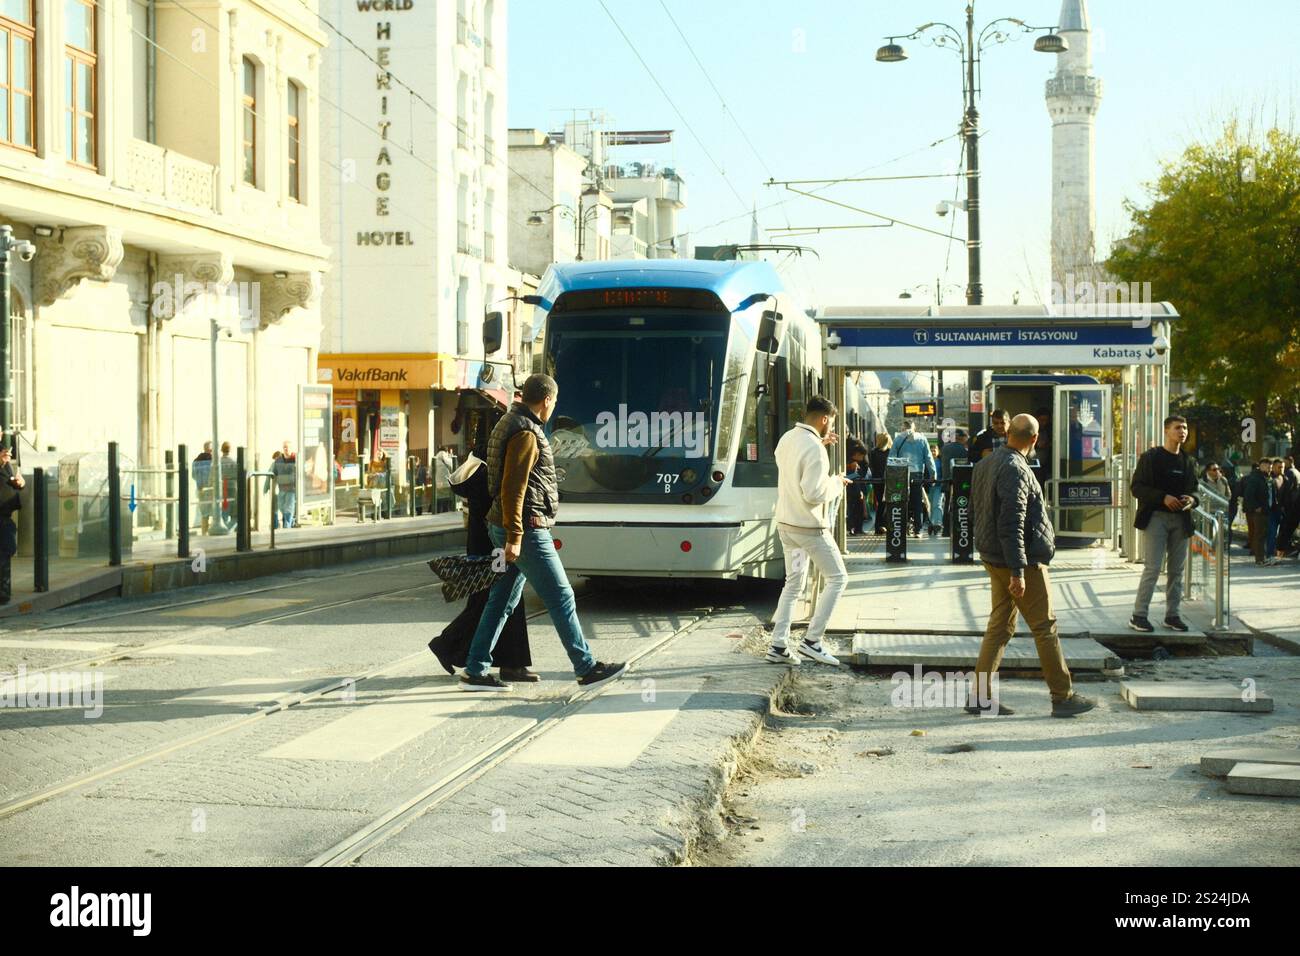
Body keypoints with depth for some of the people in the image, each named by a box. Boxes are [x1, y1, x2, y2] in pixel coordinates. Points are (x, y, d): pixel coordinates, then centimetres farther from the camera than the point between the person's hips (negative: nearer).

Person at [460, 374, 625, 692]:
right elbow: (512, 489, -22)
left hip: (512, 528, 10)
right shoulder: (526, 434, -17)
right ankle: (586, 668, 4)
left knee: (502, 600, 12)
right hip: (528, 530, -10)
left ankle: (475, 671, 13)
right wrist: (514, 537, -24)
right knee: (561, 598, -3)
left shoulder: (511, 423, 15)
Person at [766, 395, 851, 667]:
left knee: (793, 584, 15)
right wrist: (836, 482, -7)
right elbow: (813, 492, -25)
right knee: (837, 578, 4)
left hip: (785, 523, 9)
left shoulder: (787, 438, 7)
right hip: (809, 527, -9)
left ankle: (778, 646, 11)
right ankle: (812, 640, -1)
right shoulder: (814, 449, -21)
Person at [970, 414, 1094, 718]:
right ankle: (1063, 696, 7)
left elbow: (976, 511, 18)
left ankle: (981, 696, 10)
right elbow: (1011, 524, -24)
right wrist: (1018, 571, -24)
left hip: (993, 558, 9)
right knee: (1045, 627, 0)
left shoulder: (984, 465, 9)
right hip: (1019, 559, -9)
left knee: (1000, 626, 12)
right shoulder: (1016, 470, -20)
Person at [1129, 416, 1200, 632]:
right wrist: (1163, 497, -18)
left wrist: (1192, 499, -4)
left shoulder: (1188, 461, 14)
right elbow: (1137, 487, -6)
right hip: (1156, 517, -5)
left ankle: (1172, 614, 16)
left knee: (1177, 570, 8)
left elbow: (1194, 490, 20)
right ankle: (1138, 615, -6)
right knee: (1152, 568, -10)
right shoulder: (1151, 457, -1)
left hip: (1181, 520, 5)